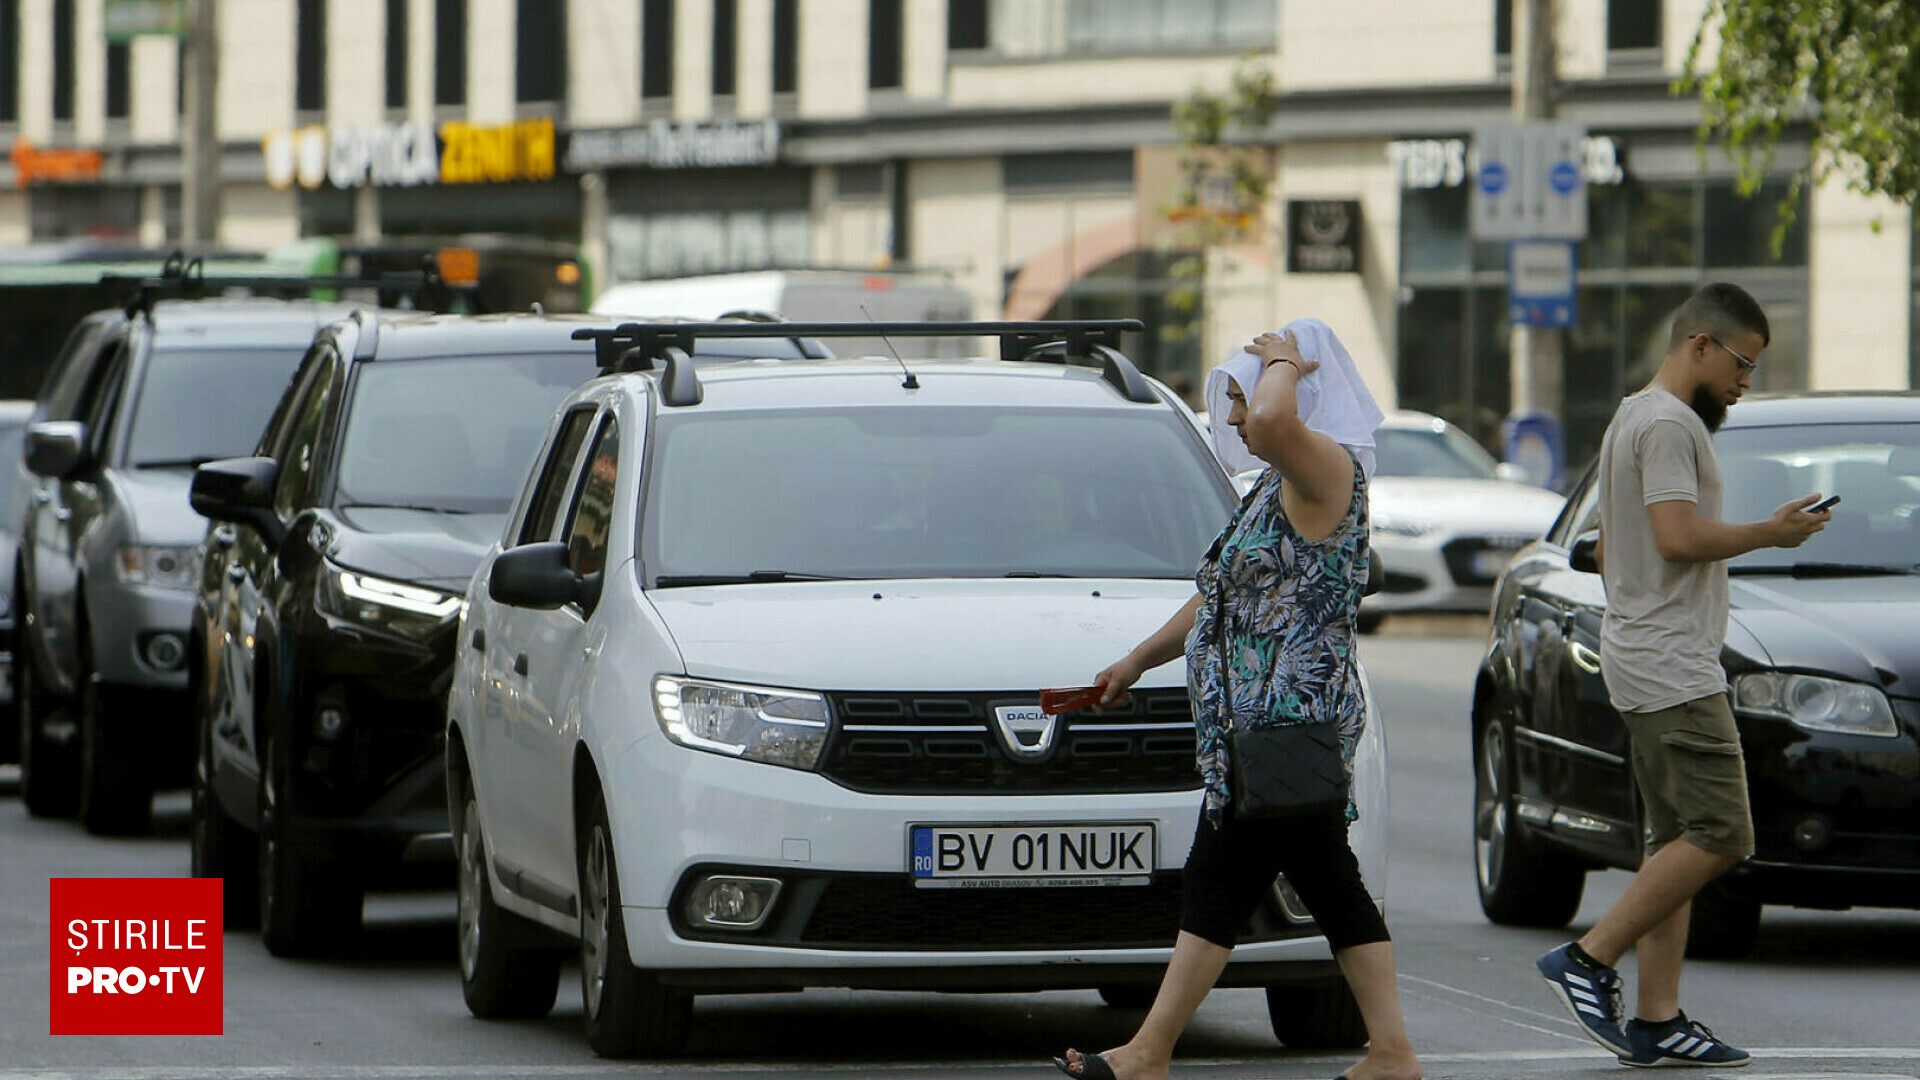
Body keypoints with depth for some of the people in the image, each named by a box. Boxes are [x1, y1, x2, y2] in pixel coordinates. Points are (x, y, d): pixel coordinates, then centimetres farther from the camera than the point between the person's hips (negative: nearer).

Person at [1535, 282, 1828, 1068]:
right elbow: (1679, 536, -22)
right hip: (1671, 667, -11)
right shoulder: (1669, 423, -12)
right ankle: (1588, 962, -12)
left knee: (1677, 838, 7)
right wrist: (1769, 532, -10)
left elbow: (1607, 549, 27)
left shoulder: (1630, 418, 22)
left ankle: (1657, 1019, 2)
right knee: (1718, 834, -13)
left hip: (1644, 664, 11)